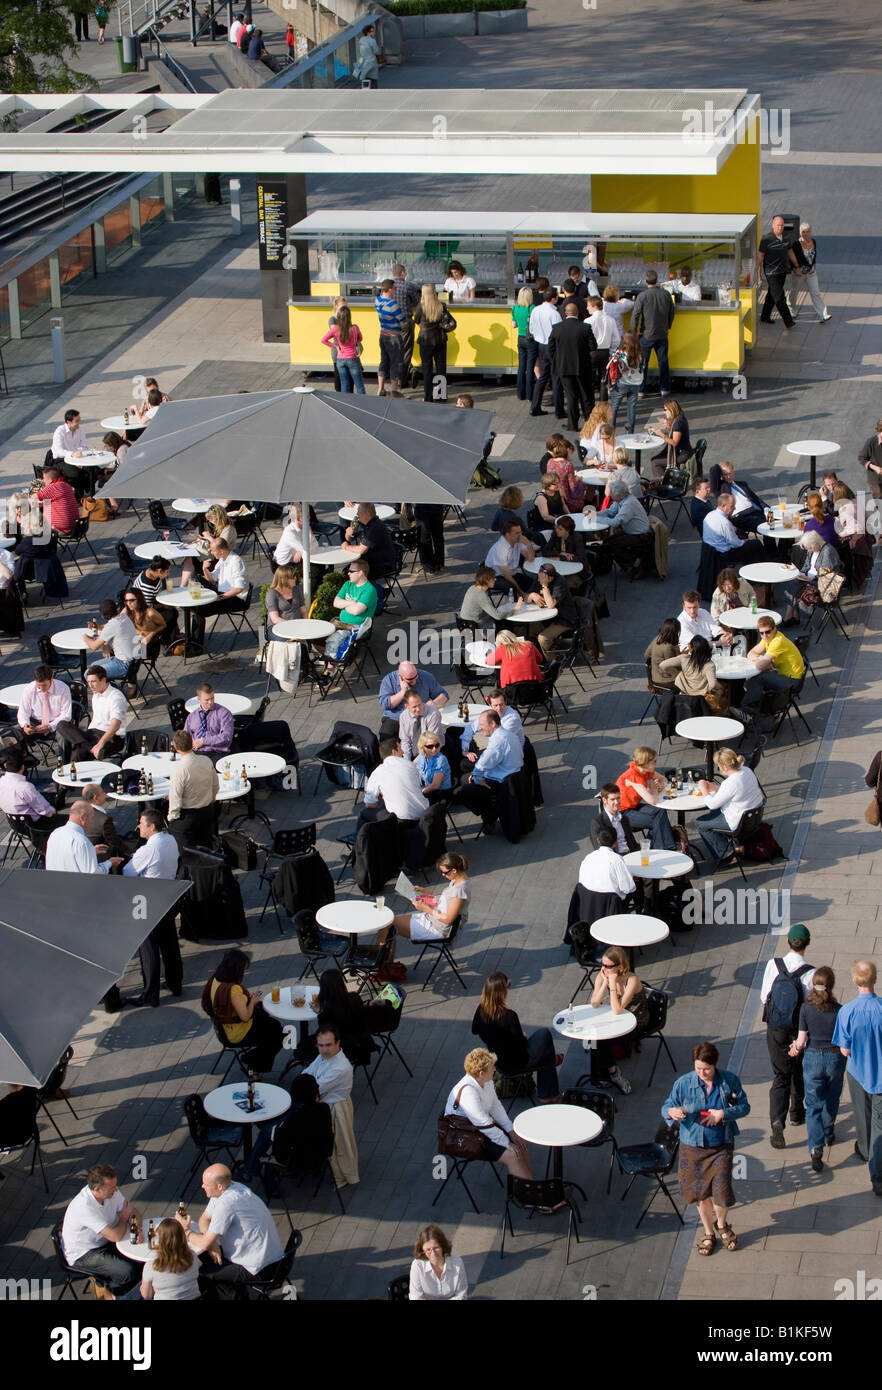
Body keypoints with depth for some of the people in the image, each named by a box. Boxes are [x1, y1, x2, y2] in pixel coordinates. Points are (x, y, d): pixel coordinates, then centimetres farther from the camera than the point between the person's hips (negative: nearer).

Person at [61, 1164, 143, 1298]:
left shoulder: (112, 1192, -10)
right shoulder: (85, 1206, -34)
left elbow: (134, 1212, 2)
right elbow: (116, 1236, -34)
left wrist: (139, 1229, -20)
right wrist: (124, 1218, -13)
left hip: (103, 1243, 8)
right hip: (82, 1255, -8)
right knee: (128, 1271, -23)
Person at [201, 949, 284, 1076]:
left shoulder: (215, 980, -8)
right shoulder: (233, 989, -35)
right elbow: (245, 1016, -29)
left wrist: (247, 995, 4)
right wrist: (253, 1001, -13)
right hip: (239, 1036, -8)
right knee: (275, 1029, 13)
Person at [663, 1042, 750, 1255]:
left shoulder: (730, 1081, -11)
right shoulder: (683, 1083, -12)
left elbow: (744, 1107, -1)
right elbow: (666, 1107, -3)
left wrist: (723, 1114, -19)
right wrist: (672, 1112, -28)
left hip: (721, 1146, -1)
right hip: (693, 1147, 1)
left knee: (721, 1191, -4)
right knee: (701, 1192, 14)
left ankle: (722, 1225, 30)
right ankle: (709, 1233, 37)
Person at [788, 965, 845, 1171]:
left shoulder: (806, 1007, -13)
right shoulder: (839, 1010, -15)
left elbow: (801, 1040, -10)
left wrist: (797, 1048, 12)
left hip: (813, 1058, -1)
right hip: (835, 1058, 1)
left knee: (813, 1105, 5)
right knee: (831, 1100, 26)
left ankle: (816, 1148, -10)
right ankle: (828, 1134, 48)